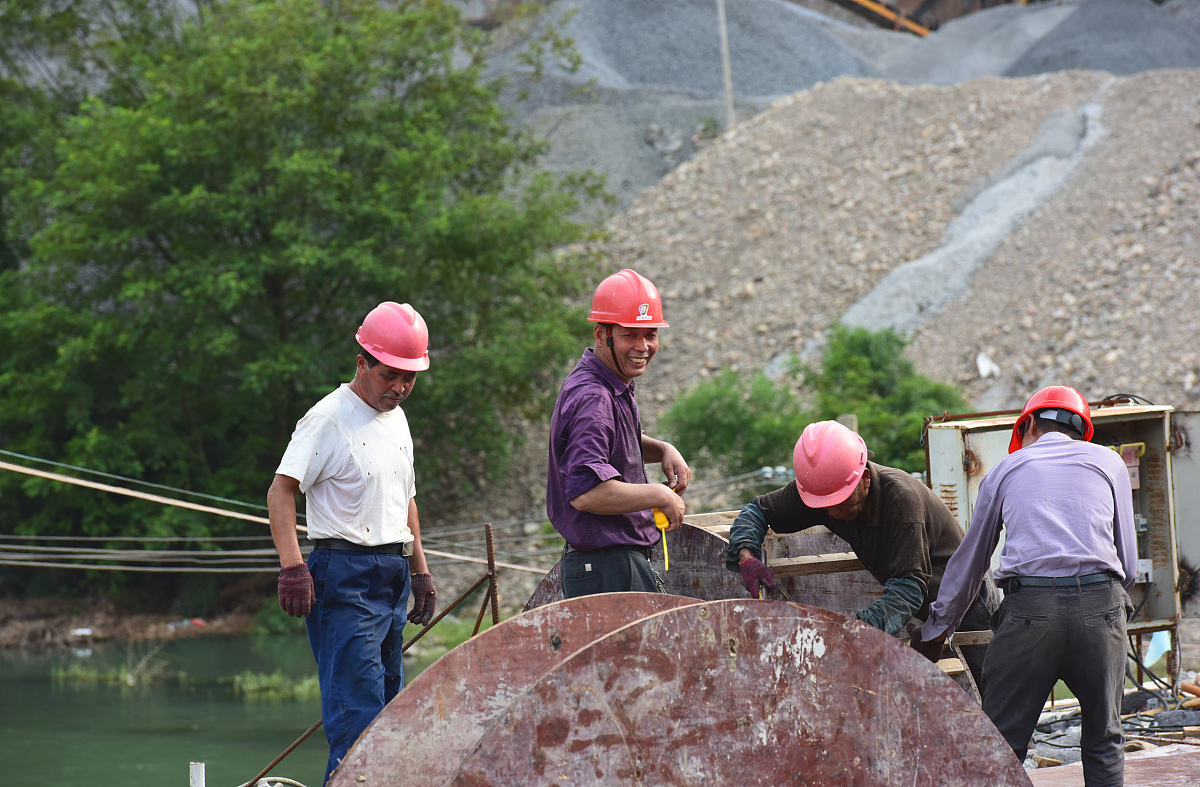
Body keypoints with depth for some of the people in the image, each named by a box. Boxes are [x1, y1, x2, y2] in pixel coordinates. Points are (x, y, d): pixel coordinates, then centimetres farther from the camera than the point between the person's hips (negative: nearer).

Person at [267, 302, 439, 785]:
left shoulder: (396, 420, 16)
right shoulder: (329, 418, -10)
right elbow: (282, 490, -14)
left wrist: (420, 572, 24)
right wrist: (292, 567, -24)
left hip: (394, 577, 9)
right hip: (346, 577, -9)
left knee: (386, 704, 10)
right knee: (358, 709, -15)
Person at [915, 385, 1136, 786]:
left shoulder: (1006, 469, 21)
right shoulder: (1108, 462, 19)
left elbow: (969, 559, 26)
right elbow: (1128, 564, 17)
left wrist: (934, 632, 36)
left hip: (1028, 606, -1)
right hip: (1101, 606, 1)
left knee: (1003, 742, 3)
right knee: (1103, 741, 11)